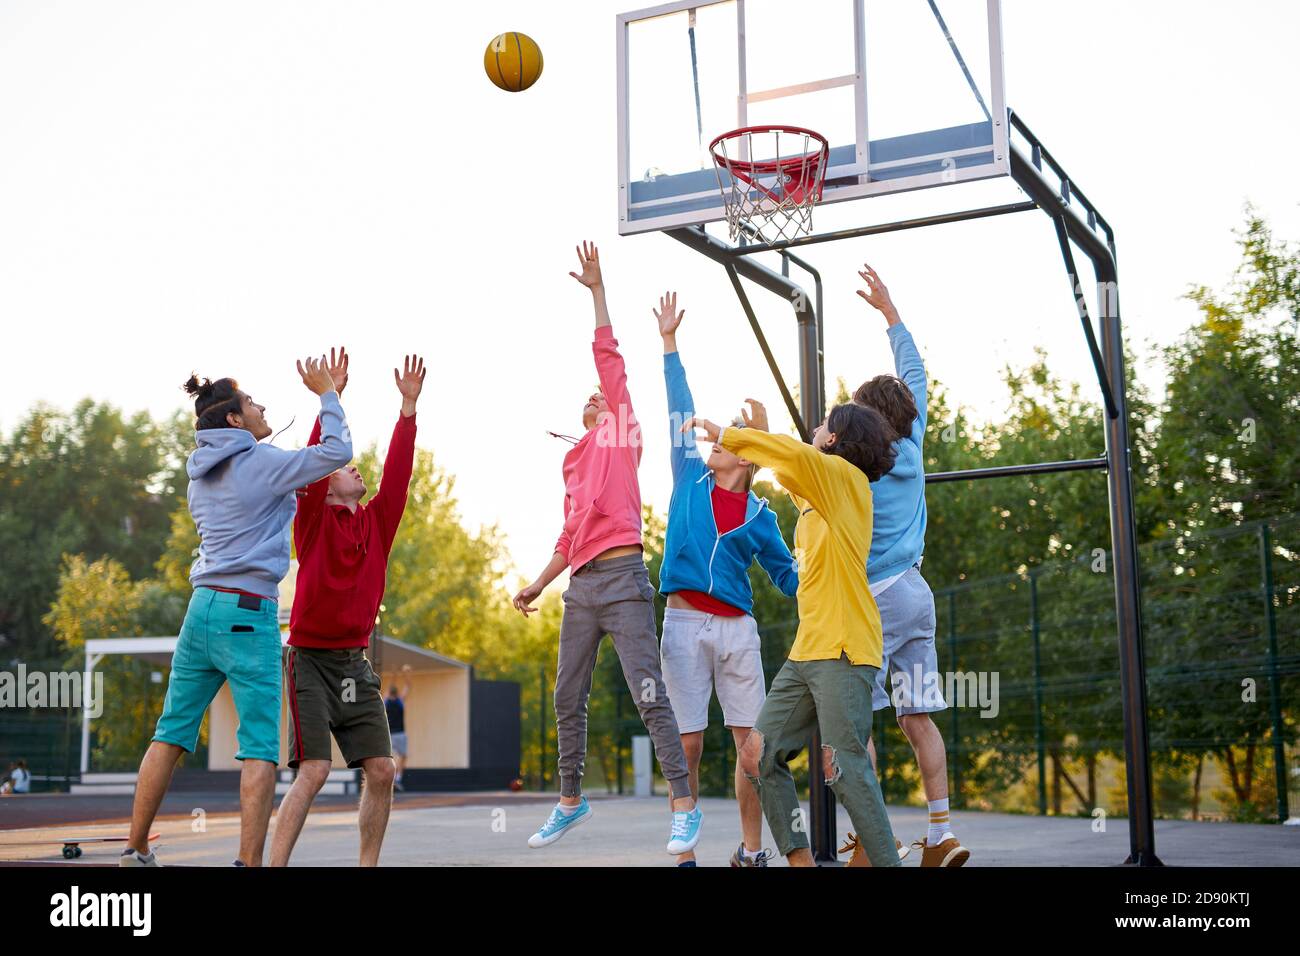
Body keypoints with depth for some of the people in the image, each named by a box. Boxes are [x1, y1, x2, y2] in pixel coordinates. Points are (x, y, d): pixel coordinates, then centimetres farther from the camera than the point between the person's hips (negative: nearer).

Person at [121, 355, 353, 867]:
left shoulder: (201, 473, 16)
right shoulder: (262, 463, -6)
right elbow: (337, 451, -5)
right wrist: (326, 394, 6)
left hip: (202, 608, 8)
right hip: (248, 614, -7)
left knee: (171, 734, 12)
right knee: (260, 747, -5)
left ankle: (135, 851, 18)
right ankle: (249, 861, -9)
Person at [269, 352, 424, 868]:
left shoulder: (377, 521, 10)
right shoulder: (314, 520, -3)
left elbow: (397, 472, 4)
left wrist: (408, 405, 0)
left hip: (356, 663, 6)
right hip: (311, 658, -6)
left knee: (381, 771, -1)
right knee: (313, 771, -15)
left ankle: (368, 865, 11)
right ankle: (273, 865, -9)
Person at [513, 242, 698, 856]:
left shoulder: (622, 433, 6)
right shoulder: (575, 460, 23)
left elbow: (608, 358, 0)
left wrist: (597, 291, 2)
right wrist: (540, 583, 24)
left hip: (622, 580, -7)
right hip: (581, 586, 7)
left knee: (650, 699, -10)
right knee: (567, 701, 11)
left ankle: (684, 807, -6)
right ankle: (571, 801, 26)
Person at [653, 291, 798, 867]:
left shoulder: (759, 517, 9)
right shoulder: (690, 480, 9)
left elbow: (785, 573, 18)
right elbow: (680, 411, 11)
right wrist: (669, 342, 13)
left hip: (737, 628, 1)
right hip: (685, 624, -1)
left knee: (753, 742, 2)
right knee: (687, 745, -2)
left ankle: (751, 852, 15)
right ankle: (685, 856, 4)